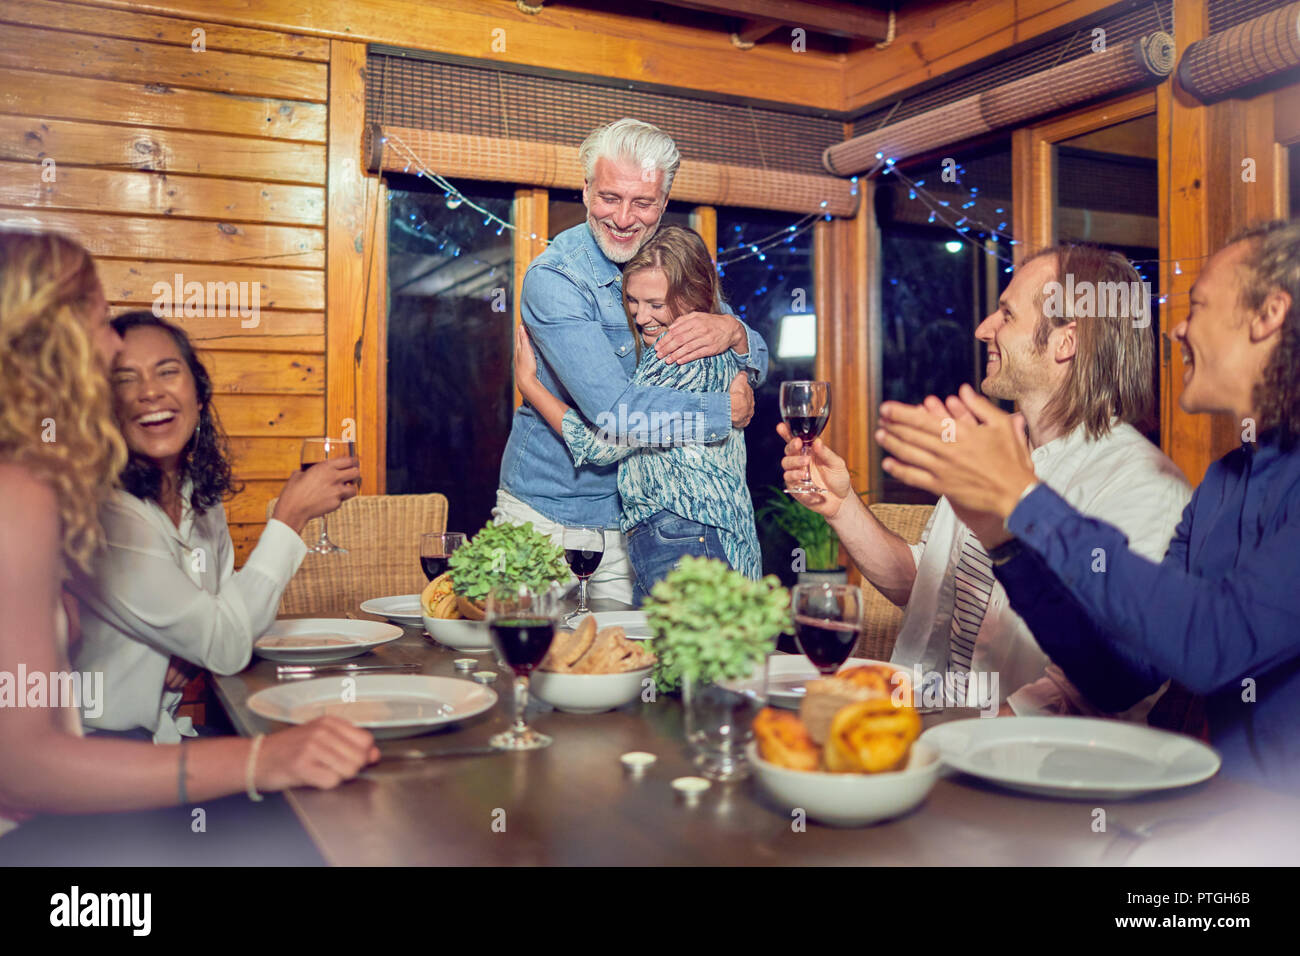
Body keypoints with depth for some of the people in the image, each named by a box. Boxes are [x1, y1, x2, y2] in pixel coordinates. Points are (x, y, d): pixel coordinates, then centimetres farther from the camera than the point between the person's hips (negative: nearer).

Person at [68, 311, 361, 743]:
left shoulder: (203, 498, 4)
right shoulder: (100, 511, -21)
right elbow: (227, 648, -19)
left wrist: (197, 645, -5)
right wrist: (290, 515, -17)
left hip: (166, 734, 7)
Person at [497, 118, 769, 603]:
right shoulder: (553, 278, -18)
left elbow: (757, 367, 2)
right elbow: (614, 409, -29)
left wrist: (732, 330, -21)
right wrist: (728, 410, -20)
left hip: (632, 517, 4)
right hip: (547, 516, -4)